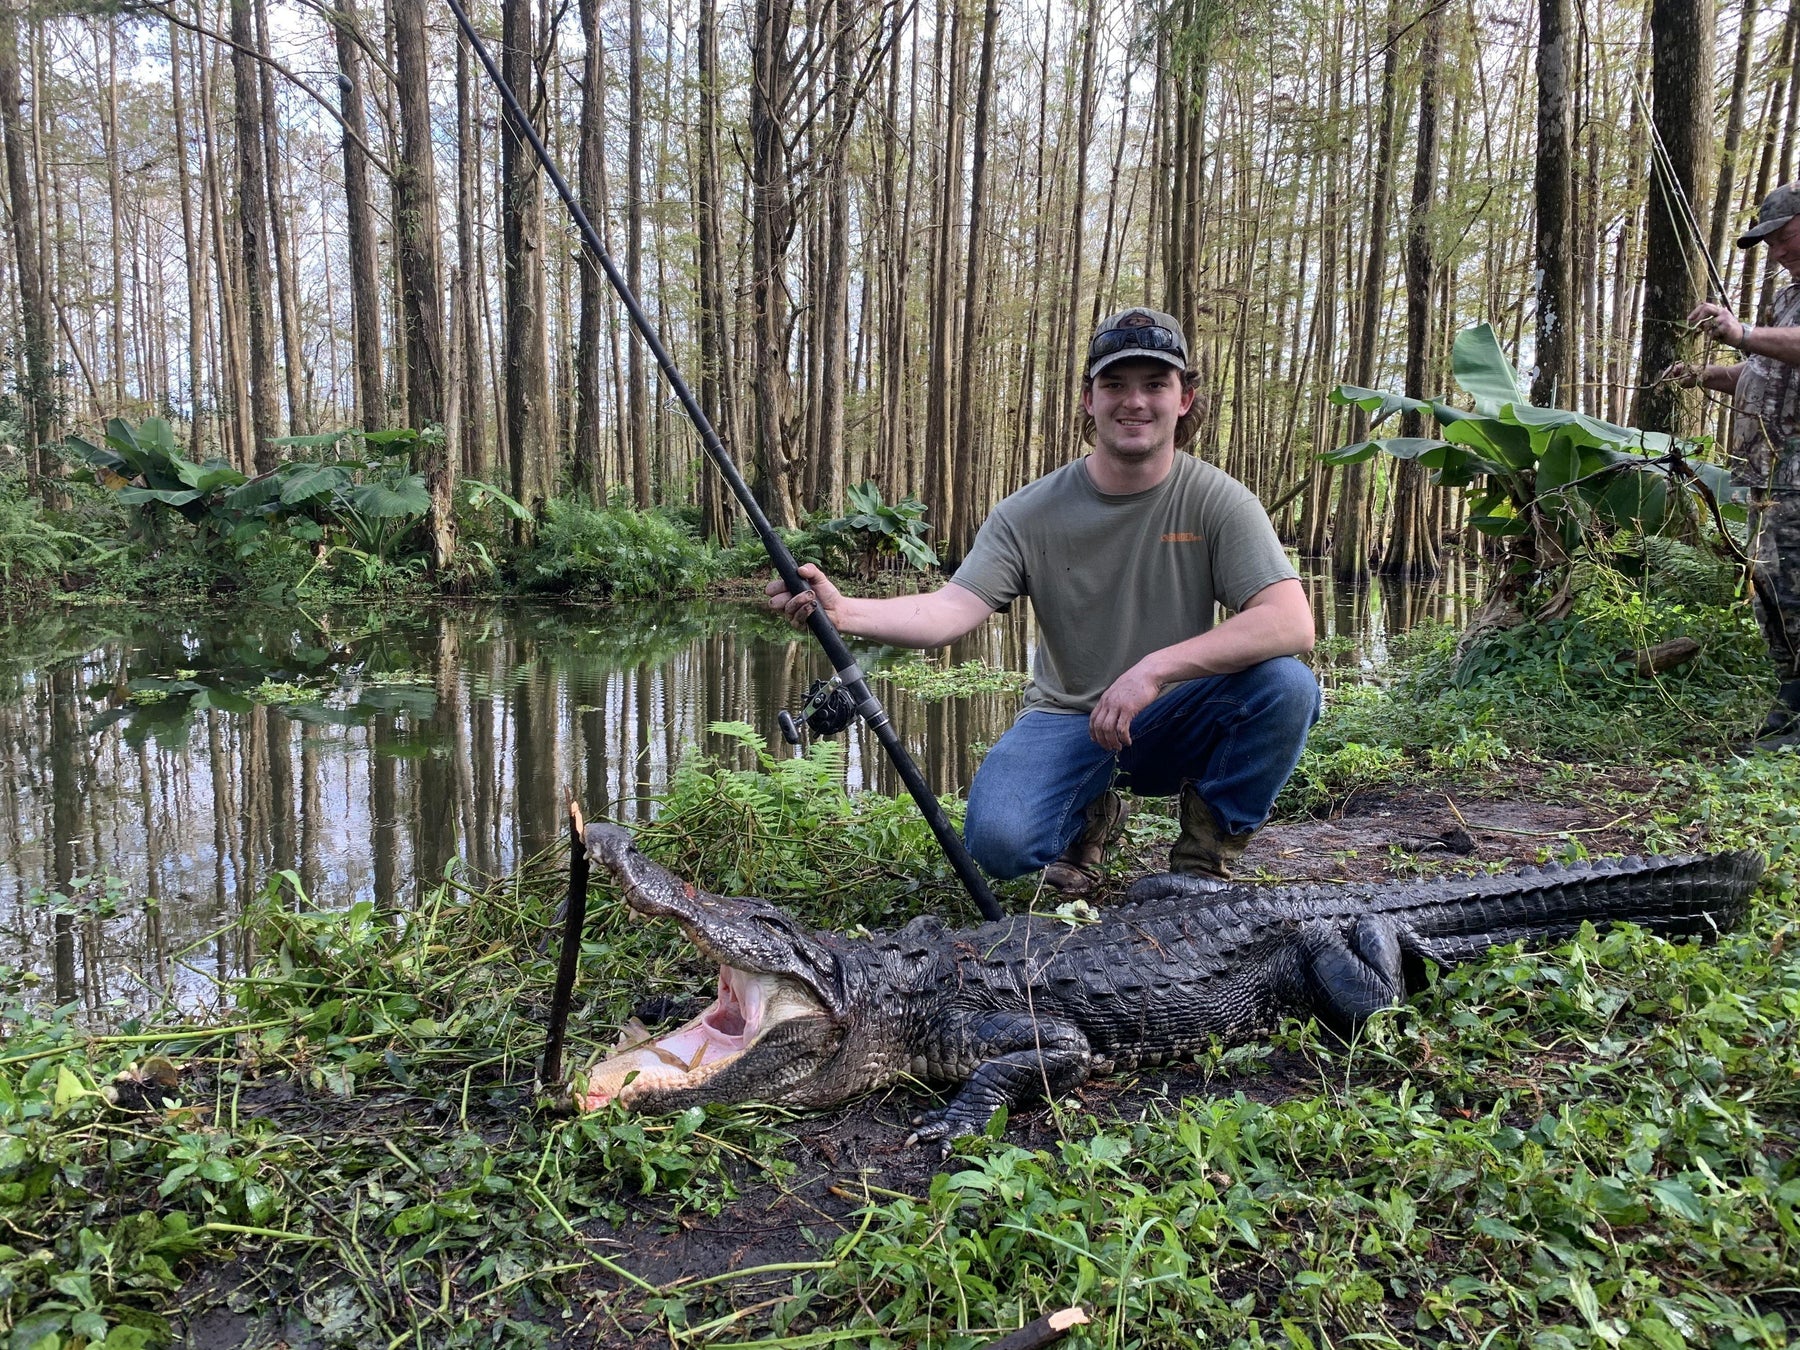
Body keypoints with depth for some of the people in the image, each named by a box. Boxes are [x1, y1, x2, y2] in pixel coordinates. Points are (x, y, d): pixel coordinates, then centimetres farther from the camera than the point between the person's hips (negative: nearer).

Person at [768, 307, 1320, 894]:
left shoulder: (1216, 499, -9)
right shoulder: (1031, 514, -8)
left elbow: (1291, 623, -21)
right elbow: (951, 609, -19)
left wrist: (1156, 669, -33)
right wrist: (843, 612, -38)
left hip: (1176, 723, 0)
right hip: (1069, 719, 0)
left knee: (1287, 686, -28)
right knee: (998, 840, -27)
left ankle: (1203, 857, -3)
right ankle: (1092, 814, 12)